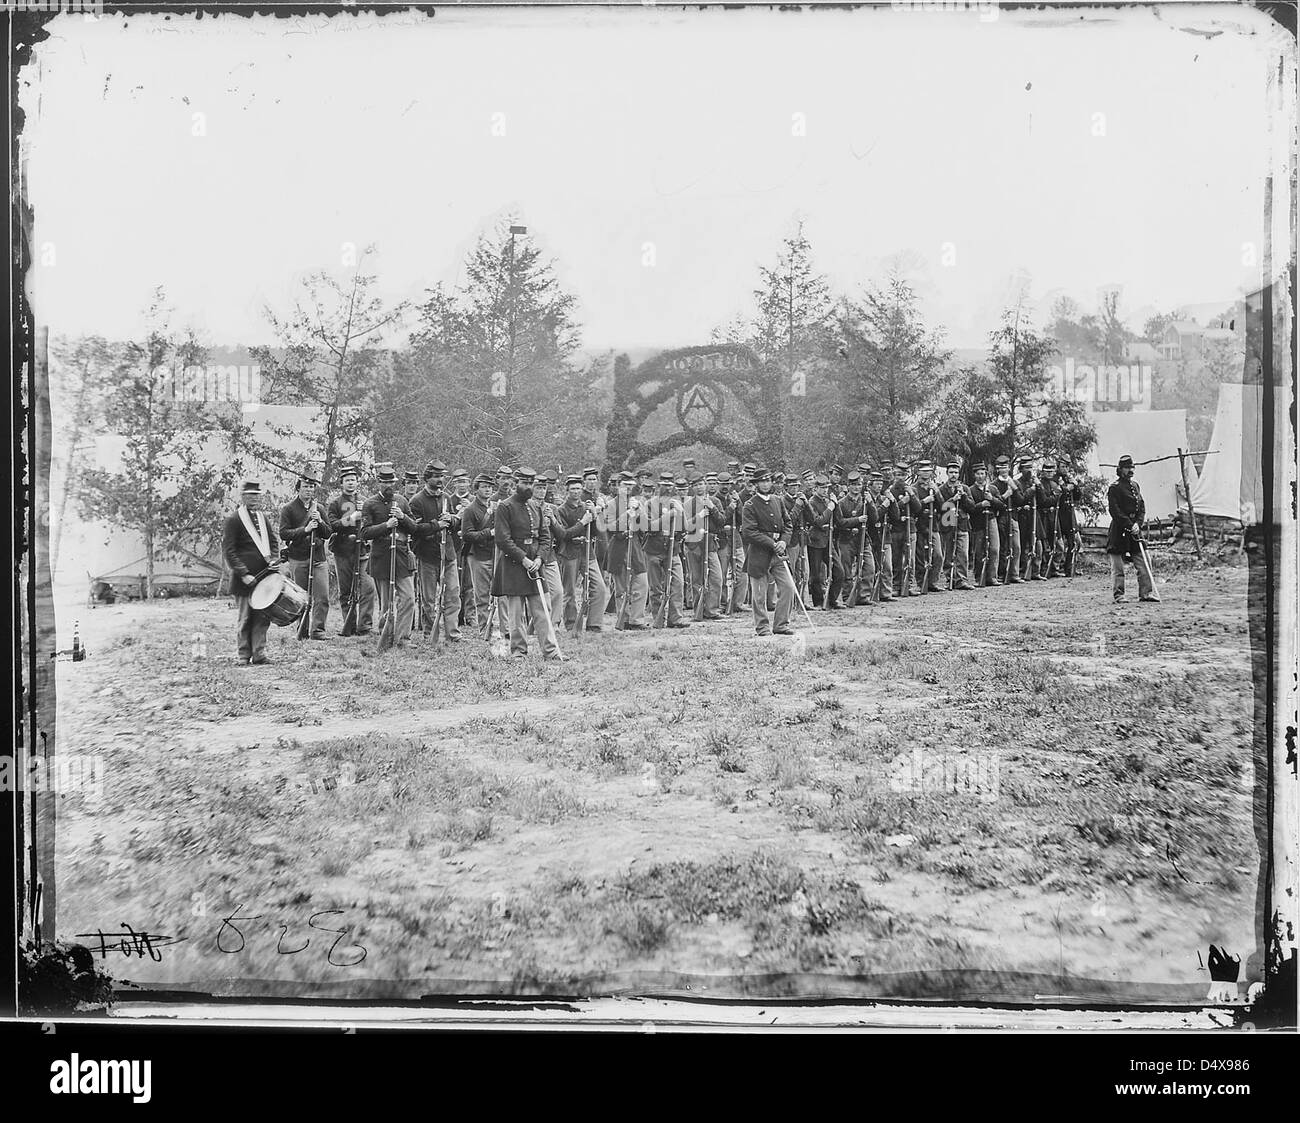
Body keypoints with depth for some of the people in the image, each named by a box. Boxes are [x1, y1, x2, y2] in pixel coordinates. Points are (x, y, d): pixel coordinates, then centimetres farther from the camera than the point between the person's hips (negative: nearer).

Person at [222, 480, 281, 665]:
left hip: (263, 575, 6)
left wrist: (273, 559, -2)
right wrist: (244, 574, -15)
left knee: (263, 616, 5)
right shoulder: (233, 519, -5)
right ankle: (243, 656, 10)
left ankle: (259, 654, 12)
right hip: (244, 579, -6)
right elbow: (228, 550, -10)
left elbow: (274, 541, 18)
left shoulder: (263, 518, 15)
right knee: (245, 618, 1)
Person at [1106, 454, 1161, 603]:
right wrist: (1129, 525, -17)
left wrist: (1138, 524, -5)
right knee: (1117, 566, -1)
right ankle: (1118, 595, 4)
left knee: (1143, 563, 2)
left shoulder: (1135, 485, 14)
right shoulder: (1114, 488, -7)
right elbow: (1115, 512, -13)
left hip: (1135, 529, 6)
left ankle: (1147, 593, 5)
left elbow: (1142, 508, 12)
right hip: (1119, 531, -6)